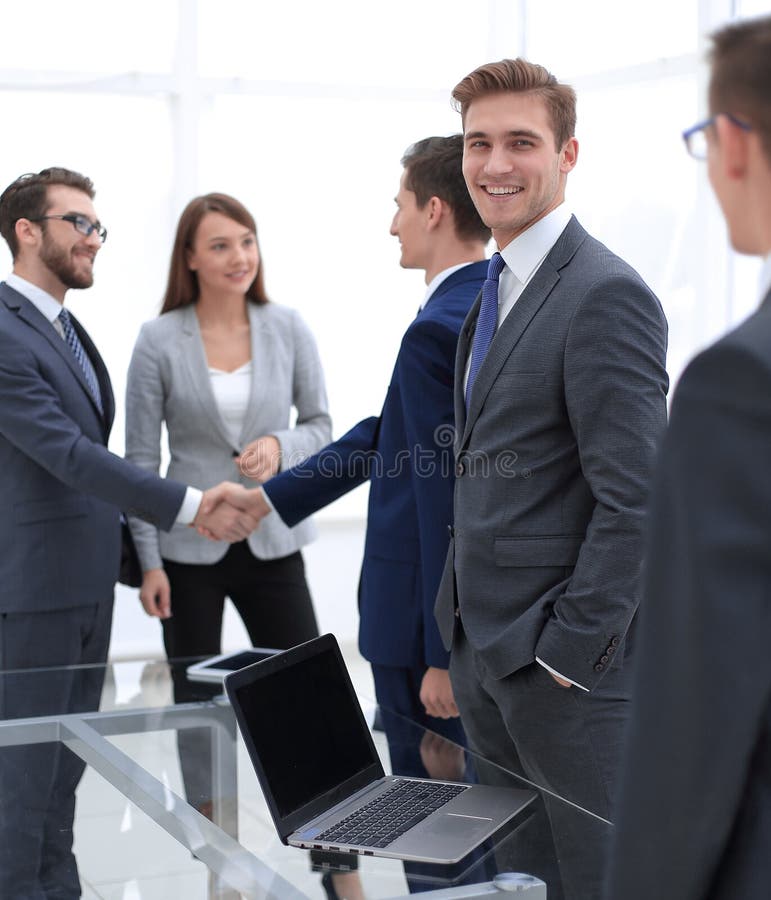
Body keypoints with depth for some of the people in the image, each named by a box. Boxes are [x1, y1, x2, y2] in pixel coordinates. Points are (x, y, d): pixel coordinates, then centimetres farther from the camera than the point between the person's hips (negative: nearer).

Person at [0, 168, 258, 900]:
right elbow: (68, 453, -24)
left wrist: (129, 554, 19)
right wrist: (190, 507, -26)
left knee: (64, 764, 15)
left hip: (84, 584, 9)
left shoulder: (64, 327, 13)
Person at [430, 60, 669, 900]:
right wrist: (466, 635, 13)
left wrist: (573, 650, -18)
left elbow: (635, 498, -19)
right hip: (482, 653, 9)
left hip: (565, 668, -9)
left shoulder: (606, 295, -15)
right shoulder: (495, 293, 14)